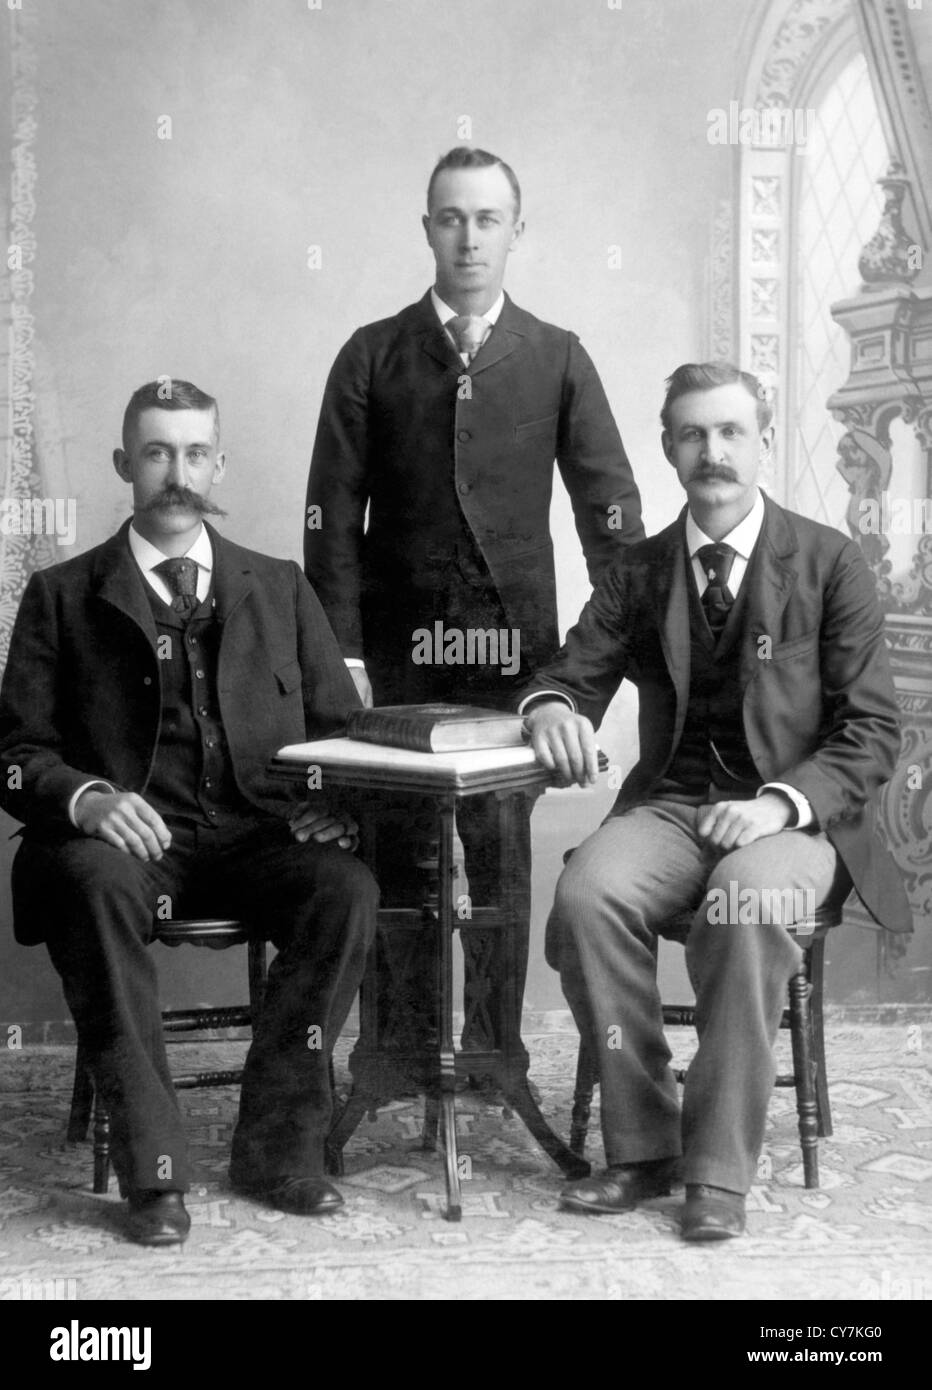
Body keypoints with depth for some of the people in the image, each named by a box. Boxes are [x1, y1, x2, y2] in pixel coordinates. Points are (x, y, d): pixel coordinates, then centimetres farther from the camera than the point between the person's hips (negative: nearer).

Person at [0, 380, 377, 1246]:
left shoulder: (280, 589, 18)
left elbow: (340, 727, 17)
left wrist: (337, 798, -6)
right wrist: (85, 797, -17)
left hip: (256, 838, 2)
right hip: (126, 839, -1)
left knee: (347, 888, -29)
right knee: (93, 883, -36)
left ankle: (277, 1144, -15)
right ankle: (151, 1167, -26)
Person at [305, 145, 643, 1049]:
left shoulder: (557, 359, 7)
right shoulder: (371, 357, 6)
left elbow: (610, 507, 5)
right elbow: (333, 515, 2)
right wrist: (342, 653, -5)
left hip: (514, 645, 0)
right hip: (395, 649, 0)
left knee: (501, 847, 3)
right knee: (392, 848, 1)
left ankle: (496, 1044, 15)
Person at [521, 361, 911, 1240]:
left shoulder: (828, 563, 3)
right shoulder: (639, 571, 12)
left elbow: (871, 731, -1)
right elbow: (573, 672, 12)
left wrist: (782, 803, -19)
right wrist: (552, 706, -15)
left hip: (793, 814, -3)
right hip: (670, 804, 3)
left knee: (745, 905, -36)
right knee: (587, 895, -29)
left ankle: (720, 1169, -22)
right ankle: (641, 1146, -14)